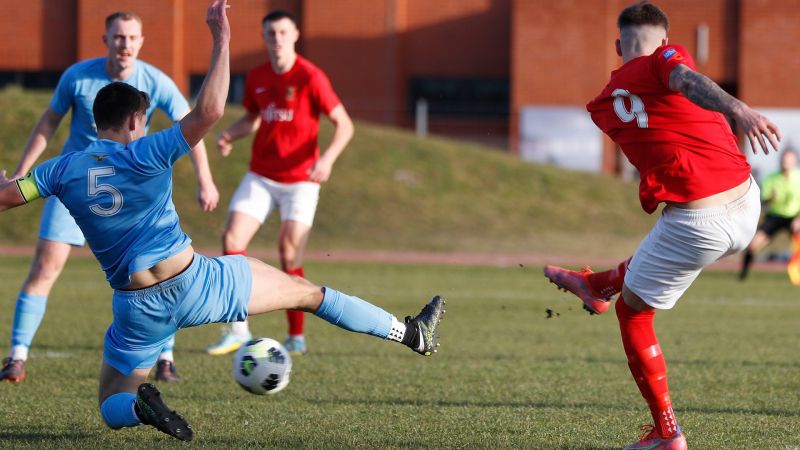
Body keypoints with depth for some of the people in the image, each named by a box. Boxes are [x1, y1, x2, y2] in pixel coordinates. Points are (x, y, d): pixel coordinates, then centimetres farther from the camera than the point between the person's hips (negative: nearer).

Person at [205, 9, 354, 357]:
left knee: (290, 256, -9)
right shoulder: (256, 78, 6)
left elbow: (344, 124, -10)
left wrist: (327, 158, -26)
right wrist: (229, 135, 1)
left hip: (300, 180, -5)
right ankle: (238, 330, -6)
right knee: (232, 239, -11)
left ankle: (296, 337, 6)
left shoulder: (310, 77, -11)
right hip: (260, 177, 5)